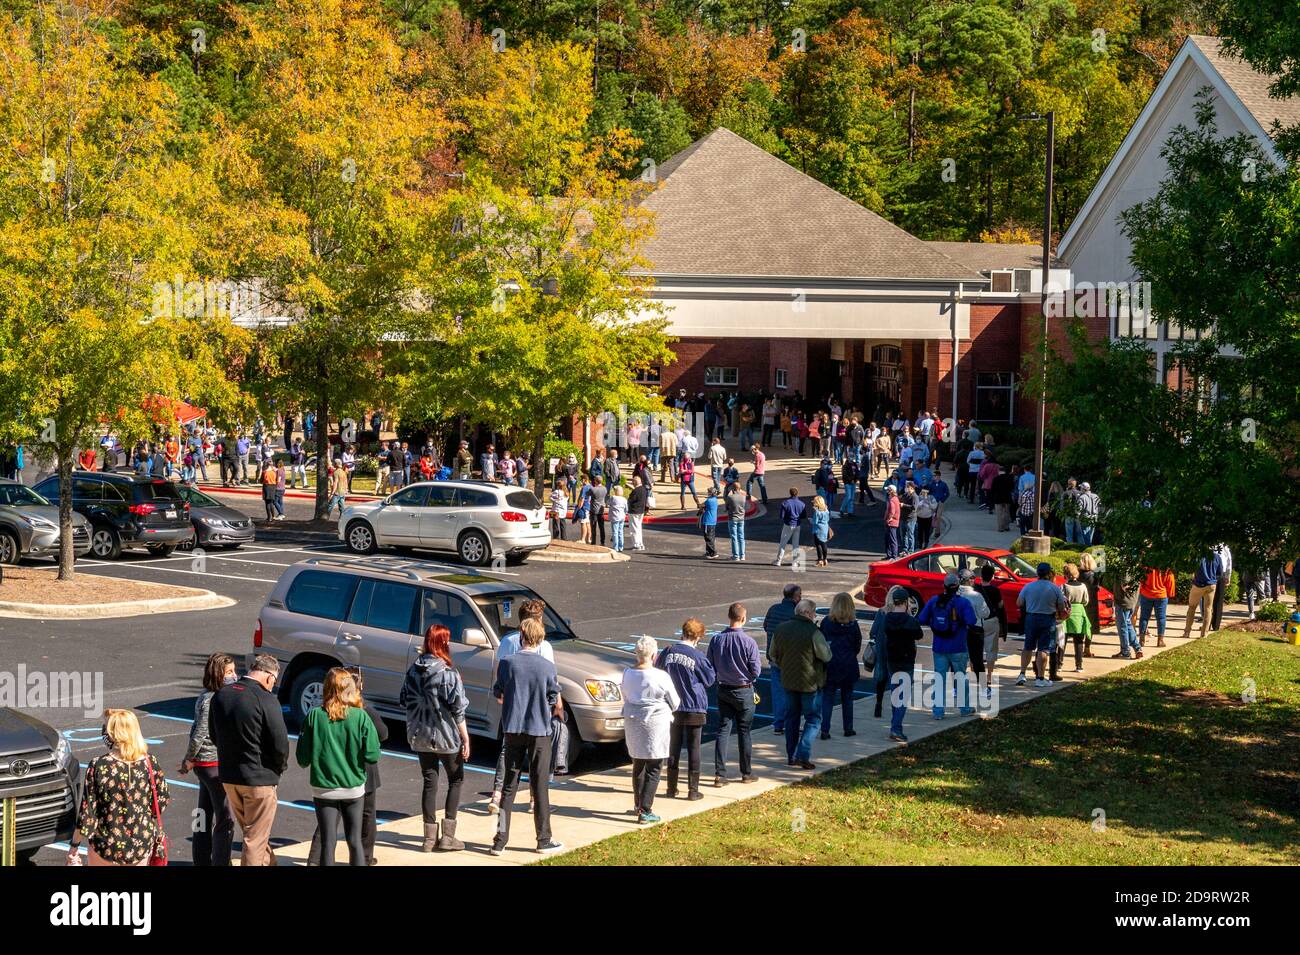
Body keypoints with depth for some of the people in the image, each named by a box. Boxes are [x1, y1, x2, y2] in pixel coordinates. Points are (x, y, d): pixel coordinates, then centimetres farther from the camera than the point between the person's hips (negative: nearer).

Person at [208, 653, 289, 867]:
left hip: (228, 776, 7)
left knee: (249, 831, 24)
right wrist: (278, 768, 2)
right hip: (260, 778, -7)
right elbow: (280, 744, -18)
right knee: (255, 839, 5)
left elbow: (214, 735, 11)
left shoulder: (220, 695, 1)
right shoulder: (266, 700, -20)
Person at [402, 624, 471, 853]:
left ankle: (430, 837, 12)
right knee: (456, 780, 12)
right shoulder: (448, 673, -17)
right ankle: (447, 836, 6)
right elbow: (457, 709, -16)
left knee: (429, 782, 13)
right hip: (446, 736, -5)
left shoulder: (413, 670, 0)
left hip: (421, 736, 5)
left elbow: (405, 701, 6)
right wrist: (466, 739, -9)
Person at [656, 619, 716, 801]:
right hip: (694, 708, -3)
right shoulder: (698, 657, -14)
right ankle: (693, 789, 7)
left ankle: (671, 788, 18)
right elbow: (710, 679, -1)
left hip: (672, 708, 3)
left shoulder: (667, 652, -5)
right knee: (693, 749, 6)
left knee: (673, 748, 14)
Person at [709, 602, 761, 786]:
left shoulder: (716, 640, -7)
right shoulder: (749, 642, -18)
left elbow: (710, 667, 0)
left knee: (723, 730, 6)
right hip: (744, 691, -3)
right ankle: (746, 772, 19)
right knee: (744, 732, 9)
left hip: (723, 691, 3)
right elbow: (756, 671, -13)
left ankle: (719, 774, 1)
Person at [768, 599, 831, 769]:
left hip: (788, 681, 6)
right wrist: (825, 645, 8)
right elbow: (826, 656, -12)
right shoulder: (813, 632, -19)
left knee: (792, 717, 17)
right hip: (810, 682, -5)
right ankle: (803, 755, -8)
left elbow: (772, 654, 11)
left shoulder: (781, 629, 1)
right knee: (813, 719, 4)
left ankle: (791, 756, 19)